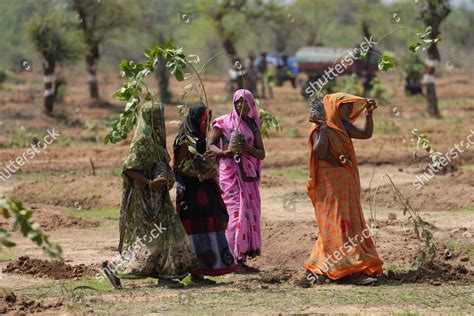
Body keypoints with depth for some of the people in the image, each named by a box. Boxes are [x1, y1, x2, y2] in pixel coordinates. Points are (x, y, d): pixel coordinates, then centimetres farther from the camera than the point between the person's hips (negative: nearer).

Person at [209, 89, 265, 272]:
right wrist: (224, 152, -20)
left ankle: (242, 258, 5)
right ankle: (235, 258, -12)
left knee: (251, 214, 1)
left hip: (249, 175, 5)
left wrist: (249, 148, -12)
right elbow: (210, 145, -1)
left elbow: (262, 154, 8)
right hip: (230, 172, -5)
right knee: (237, 212, -13)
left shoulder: (253, 126, 12)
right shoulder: (223, 122, 1)